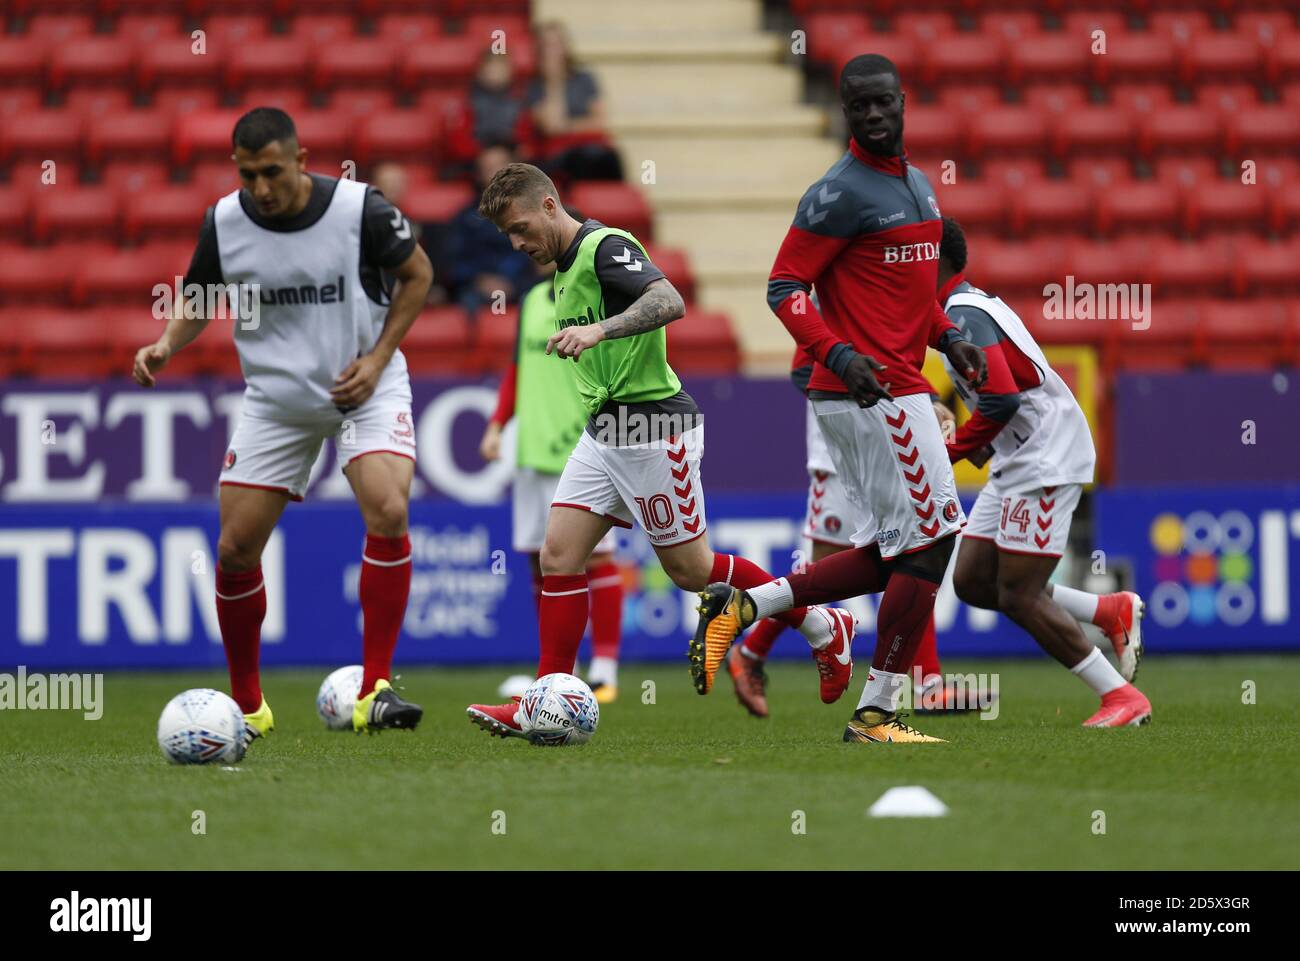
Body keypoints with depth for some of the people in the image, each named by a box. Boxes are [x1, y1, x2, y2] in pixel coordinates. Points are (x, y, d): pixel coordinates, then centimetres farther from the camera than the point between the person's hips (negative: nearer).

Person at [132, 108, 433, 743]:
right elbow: (200, 302, 8)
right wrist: (166, 345, -12)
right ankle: (247, 707, 19)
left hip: (364, 386, -3)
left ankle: (375, 692, -19)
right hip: (274, 399, 3)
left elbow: (417, 273, 0)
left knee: (387, 511, -26)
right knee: (236, 548, -1)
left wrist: (377, 357, -8)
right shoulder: (223, 223, -9)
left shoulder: (360, 208, -16)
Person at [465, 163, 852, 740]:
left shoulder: (607, 247, -14)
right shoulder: (564, 269, 15)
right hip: (603, 431, 9)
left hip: (653, 425, -9)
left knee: (689, 568, 0)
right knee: (559, 554, -3)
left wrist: (598, 330, -42)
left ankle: (823, 628, 17)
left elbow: (670, 302, -32)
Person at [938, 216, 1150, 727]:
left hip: (1045, 462, -10)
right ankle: (1111, 610, 17)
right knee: (971, 581, 9)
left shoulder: (963, 315, -16)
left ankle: (1122, 698, -3)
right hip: (1018, 462, 10)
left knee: (1018, 597, -9)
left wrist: (953, 451, -15)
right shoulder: (971, 306, 17)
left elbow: (1002, 399, -26)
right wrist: (980, 441, 12)